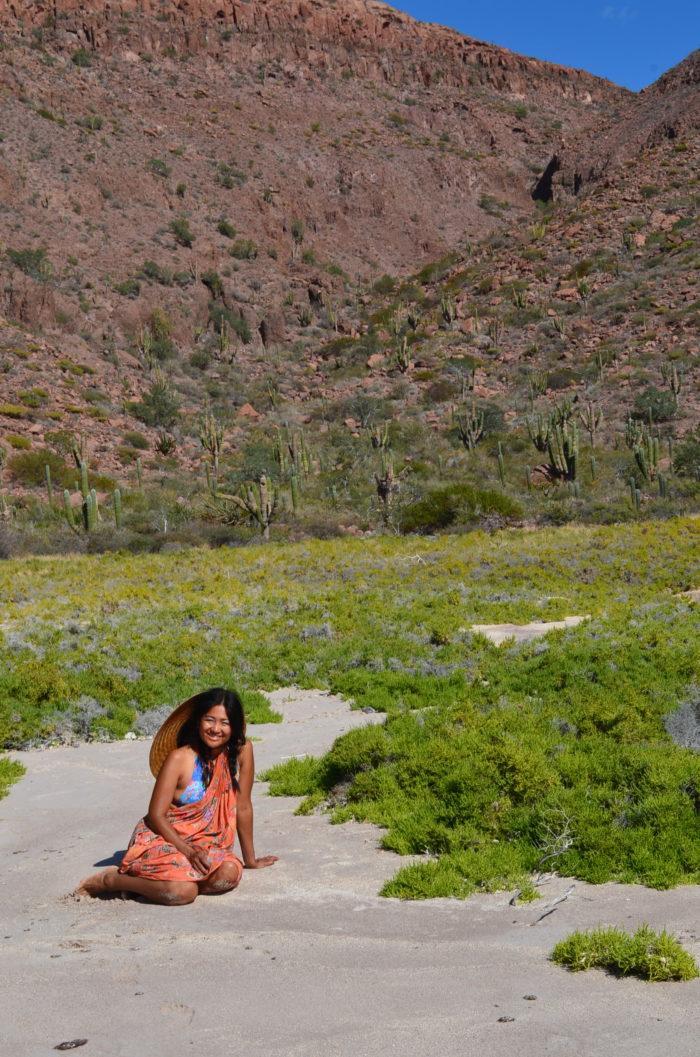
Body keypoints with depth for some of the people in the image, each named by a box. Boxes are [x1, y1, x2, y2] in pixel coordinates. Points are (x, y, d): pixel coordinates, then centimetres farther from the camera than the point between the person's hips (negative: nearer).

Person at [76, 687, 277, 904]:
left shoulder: (242, 751, -5)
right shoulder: (179, 759, -14)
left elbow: (243, 807, 3)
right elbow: (156, 815, -12)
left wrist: (250, 860, 9)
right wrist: (189, 851, -24)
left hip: (203, 845, 5)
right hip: (161, 840, -5)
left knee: (230, 873, -28)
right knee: (182, 892, -33)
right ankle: (111, 879, -7)